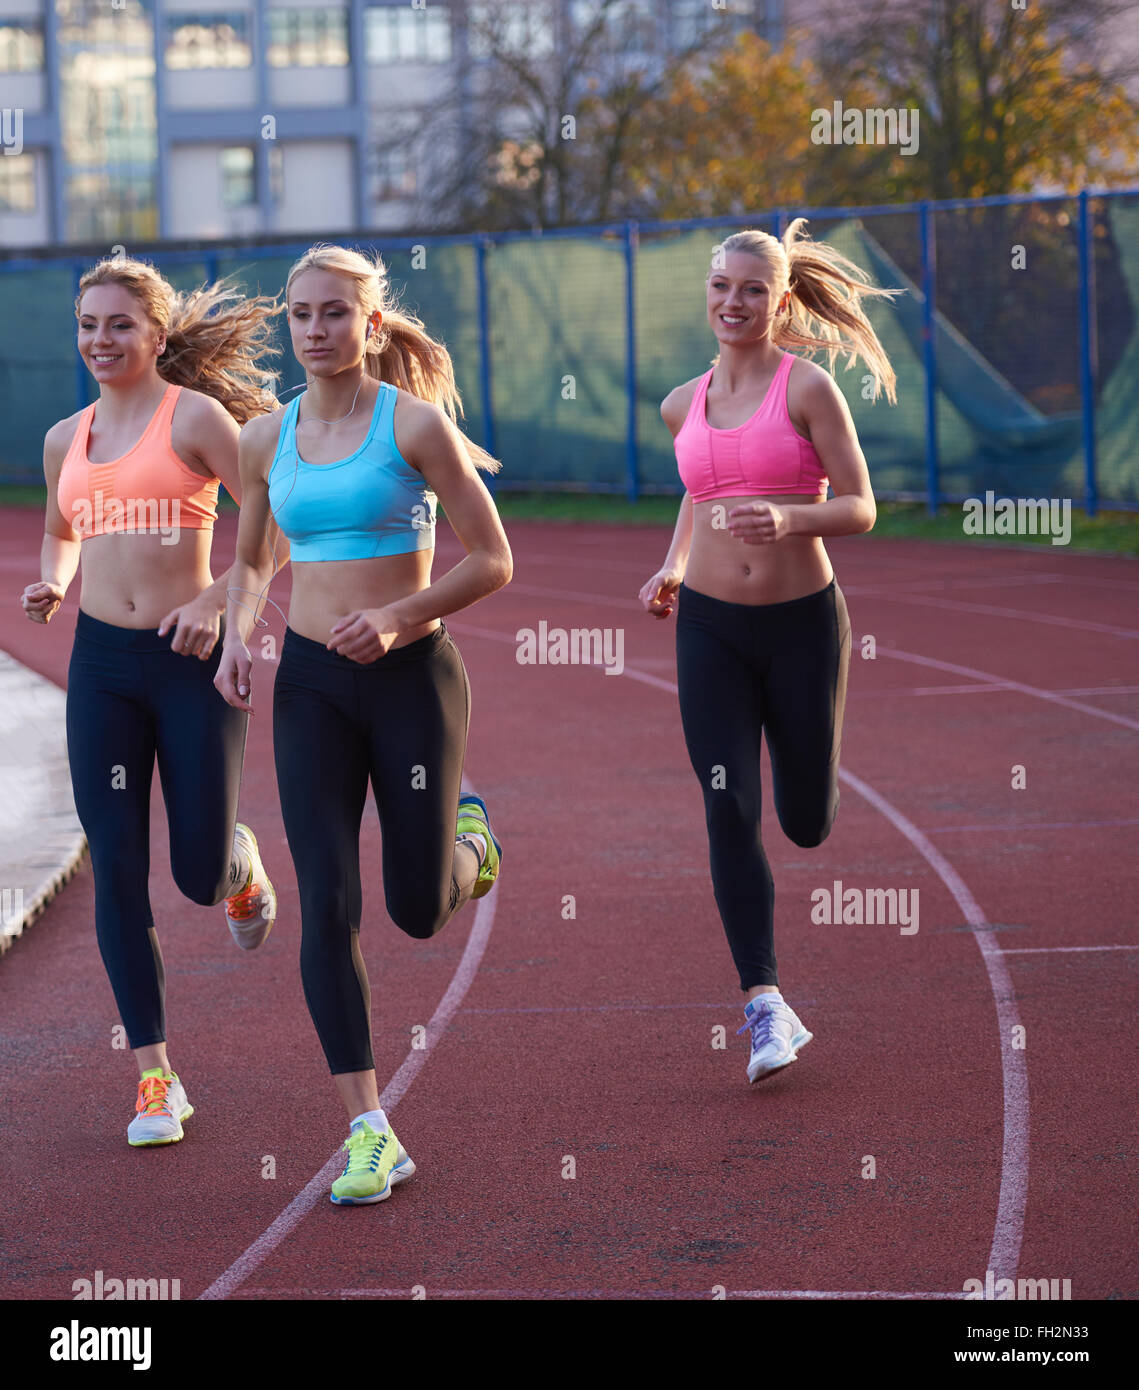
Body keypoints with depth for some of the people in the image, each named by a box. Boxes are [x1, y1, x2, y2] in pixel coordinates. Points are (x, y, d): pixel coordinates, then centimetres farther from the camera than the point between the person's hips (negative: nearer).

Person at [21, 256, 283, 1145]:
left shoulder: (195, 418, -5)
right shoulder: (66, 439, 11)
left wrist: (218, 598, -19)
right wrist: (52, 584, 8)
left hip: (192, 658, -4)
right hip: (102, 665, 4)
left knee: (199, 875, 0)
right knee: (118, 877, -2)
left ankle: (241, 862, 41)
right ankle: (156, 1080, 6)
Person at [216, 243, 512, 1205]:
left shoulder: (416, 423, -8)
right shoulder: (267, 439, 5)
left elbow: (493, 561, -6)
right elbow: (249, 560, 19)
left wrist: (398, 617, -18)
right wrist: (236, 637, 0)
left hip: (412, 675, -3)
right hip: (310, 683, 3)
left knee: (421, 910, 5)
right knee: (327, 906, -8)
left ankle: (468, 833, 42)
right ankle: (370, 1132, -3)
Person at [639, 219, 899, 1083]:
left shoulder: (808, 387, -8)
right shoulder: (684, 405, 6)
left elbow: (860, 508, -9)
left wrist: (790, 520, -27)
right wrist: (674, 565, 12)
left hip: (802, 622, -3)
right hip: (710, 628, 3)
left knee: (805, 822, 9)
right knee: (729, 812, -11)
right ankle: (766, 1006, -10)